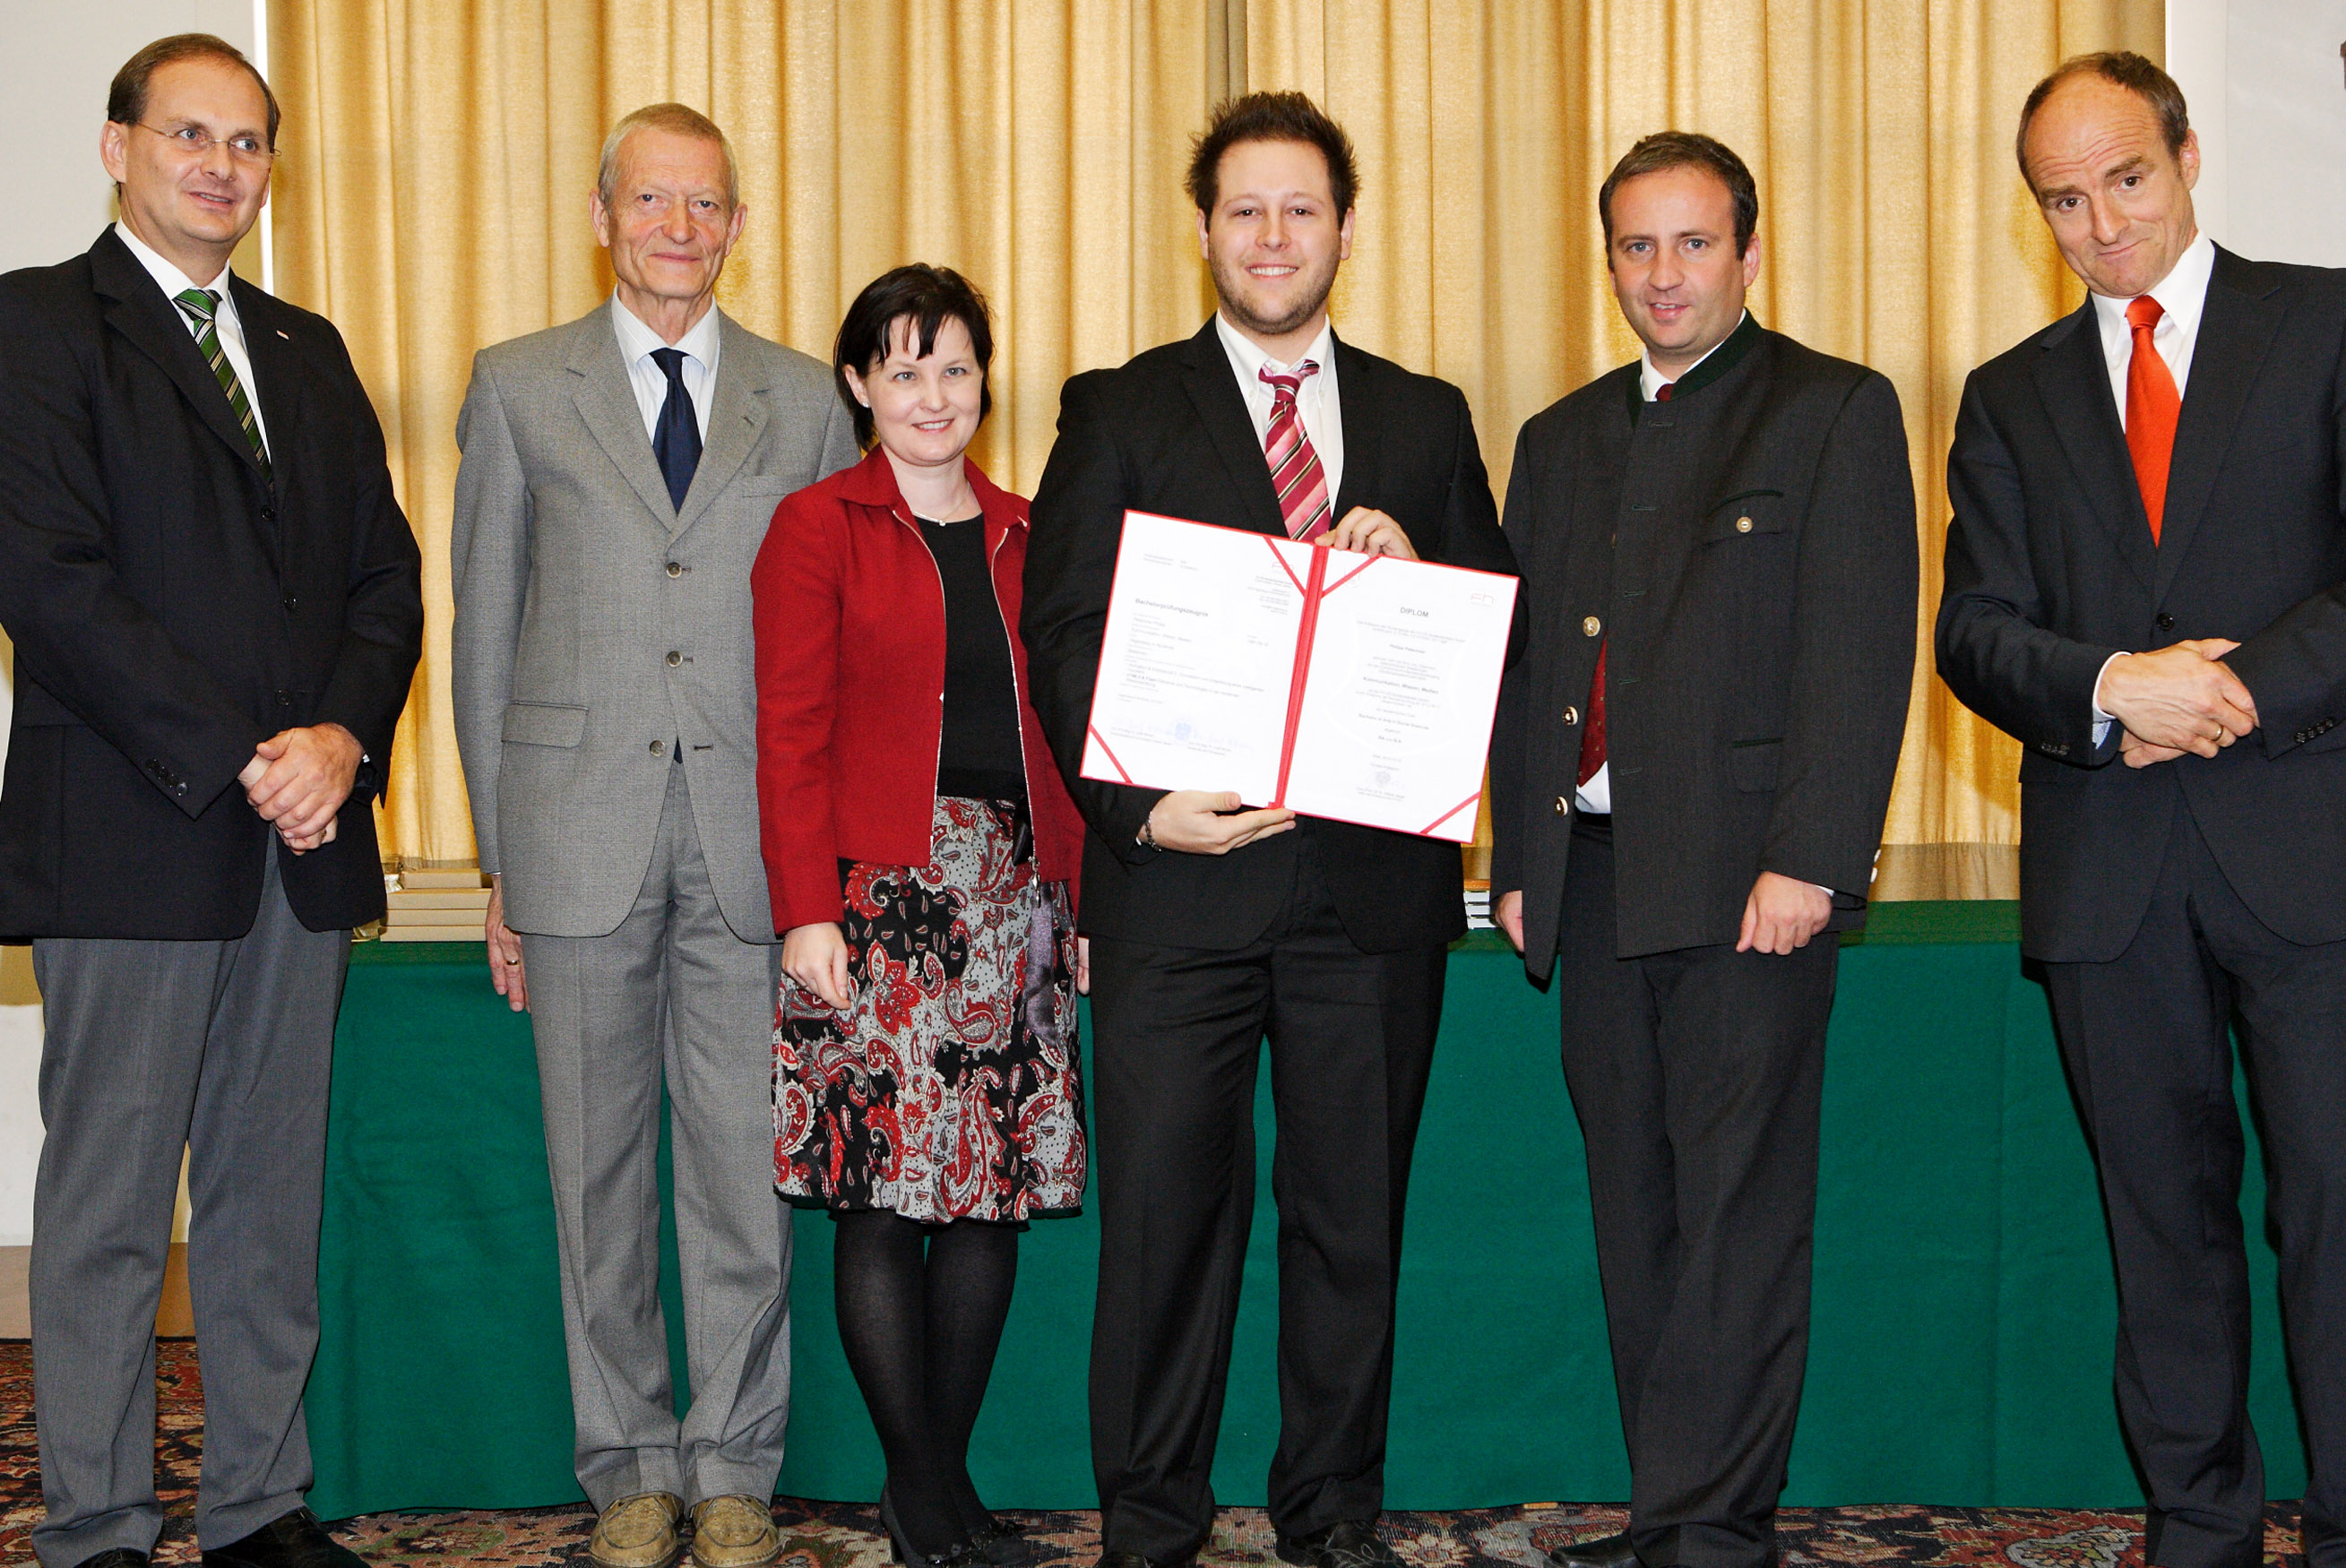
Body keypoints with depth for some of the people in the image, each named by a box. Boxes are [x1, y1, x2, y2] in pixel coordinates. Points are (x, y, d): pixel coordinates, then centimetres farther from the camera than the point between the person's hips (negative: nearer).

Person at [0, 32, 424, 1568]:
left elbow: (385, 573, 14)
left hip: (307, 834, 6)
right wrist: (237, 758, -14)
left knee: (275, 1194, 10)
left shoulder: (307, 350, 19)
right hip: (131, 835, -6)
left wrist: (344, 737, -5)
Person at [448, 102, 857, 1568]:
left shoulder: (806, 400, 9)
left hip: (755, 839, 0)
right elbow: (485, 631, 7)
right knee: (599, 1173, 7)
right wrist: (500, 861, 3)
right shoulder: (520, 388, 7)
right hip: (581, 831, 0)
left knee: (747, 1170, 2)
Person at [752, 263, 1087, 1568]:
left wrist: (1079, 893, 9)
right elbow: (792, 738, -4)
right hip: (881, 897, -4)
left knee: (994, 1186, 5)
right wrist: (806, 912, -12)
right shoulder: (817, 530, 2)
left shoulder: (1023, 534, 15)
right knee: (884, 1194, -3)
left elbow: (1059, 728, 15)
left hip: (1015, 899, 5)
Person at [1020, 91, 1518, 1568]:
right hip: (1179, 876, -2)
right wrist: (1140, 807, -13)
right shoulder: (1119, 411, 7)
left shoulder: (1427, 420, 14)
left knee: (1355, 1209, 9)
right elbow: (1065, 637, 0)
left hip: (1374, 879, 2)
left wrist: (1415, 571, -9)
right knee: (1165, 1207, 2)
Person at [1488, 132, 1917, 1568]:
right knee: (1637, 1212, 8)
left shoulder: (1838, 412, 1)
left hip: (1748, 871, -6)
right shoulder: (1562, 441, 19)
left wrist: (1808, 859, -16)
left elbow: (1863, 652, -8)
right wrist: (1518, 860, 14)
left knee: (1739, 1209, -5)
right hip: (1596, 874, 6)